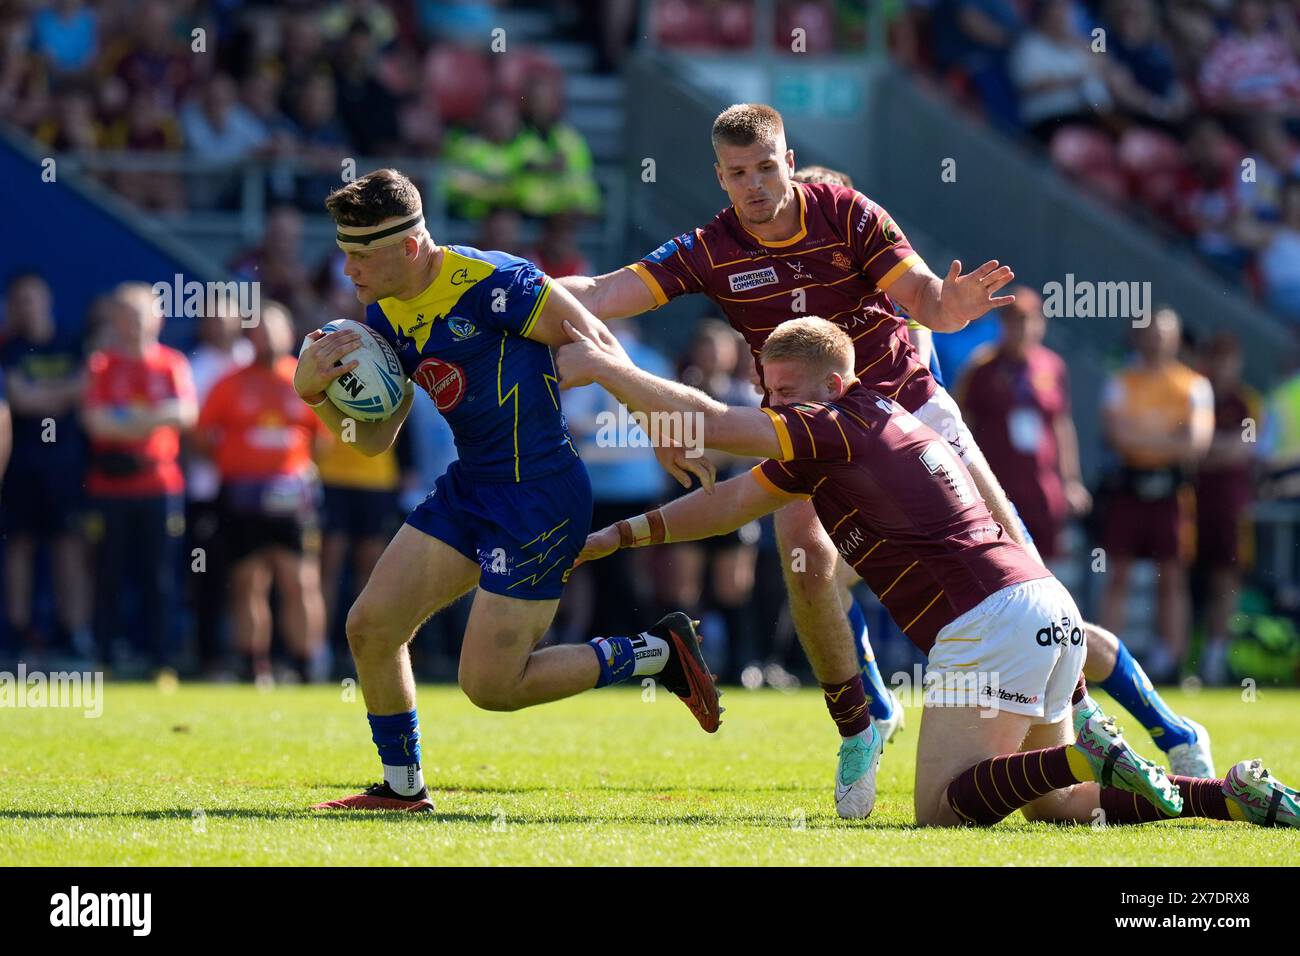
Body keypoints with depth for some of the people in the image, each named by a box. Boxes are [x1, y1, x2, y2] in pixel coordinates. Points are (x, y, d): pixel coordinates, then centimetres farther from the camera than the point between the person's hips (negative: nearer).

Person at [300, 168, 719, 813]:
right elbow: (373, 437, 9)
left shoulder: (488, 283, -22)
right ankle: (402, 787, 23)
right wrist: (313, 389, -10)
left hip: (542, 496, -8)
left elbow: (598, 347, -13)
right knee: (370, 627, 4)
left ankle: (657, 653, 8)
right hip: (469, 488, 8)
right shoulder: (385, 315, 4)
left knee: (490, 685, -8)